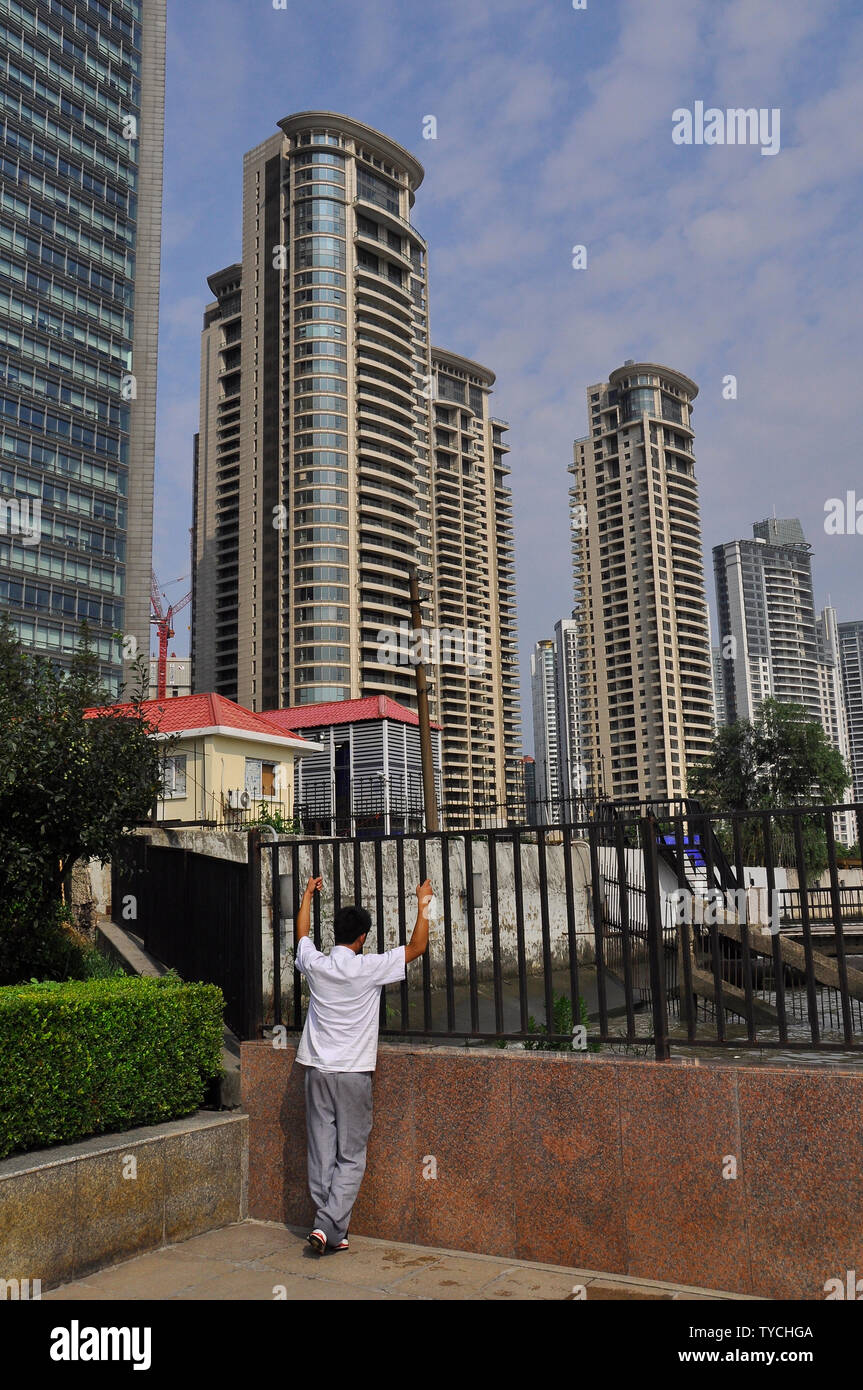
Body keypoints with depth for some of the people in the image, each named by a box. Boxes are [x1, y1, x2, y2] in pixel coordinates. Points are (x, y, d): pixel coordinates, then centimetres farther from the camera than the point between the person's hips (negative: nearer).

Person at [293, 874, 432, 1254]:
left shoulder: (315, 965, -2)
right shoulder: (368, 968, -11)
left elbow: (302, 935, 21)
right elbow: (418, 947, -3)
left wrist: (308, 895, 33)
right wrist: (423, 904, 8)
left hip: (317, 1070, 4)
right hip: (353, 1073, -4)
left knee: (321, 1153, 8)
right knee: (351, 1156, 5)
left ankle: (329, 1230, 13)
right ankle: (328, 1226, -3)